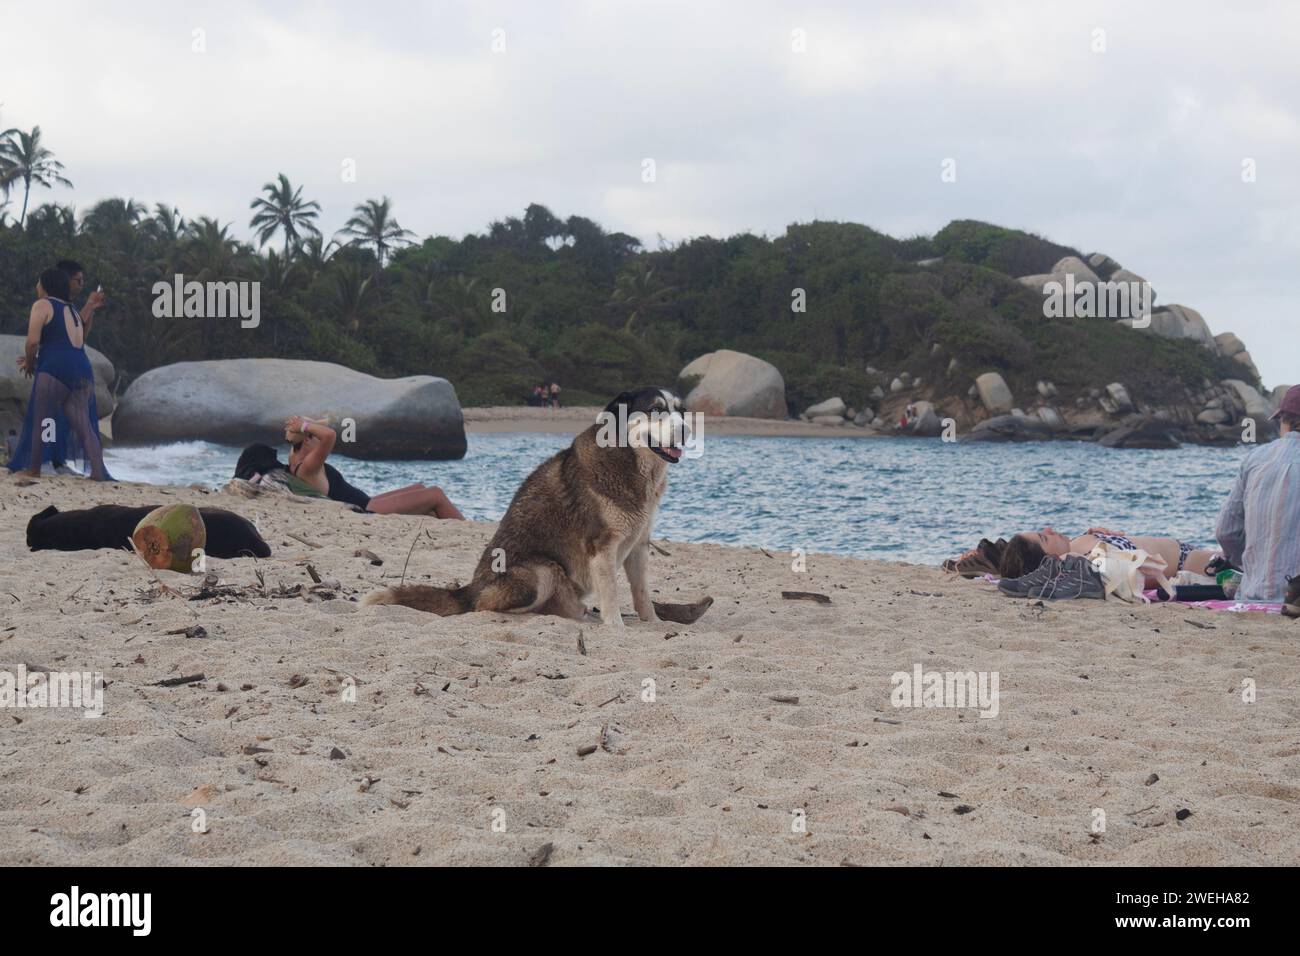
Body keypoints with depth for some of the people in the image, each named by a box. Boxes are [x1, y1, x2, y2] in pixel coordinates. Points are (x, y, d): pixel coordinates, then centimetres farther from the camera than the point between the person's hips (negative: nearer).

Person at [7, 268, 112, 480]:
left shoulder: (42, 305, 2)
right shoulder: (71, 309, 26)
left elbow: (33, 341, -8)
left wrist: (29, 365, 9)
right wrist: (33, 359, 35)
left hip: (56, 369, -7)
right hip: (82, 369, 7)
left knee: (40, 420, 4)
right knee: (84, 426, 2)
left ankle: (33, 469, 5)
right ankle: (99, 473, -8)